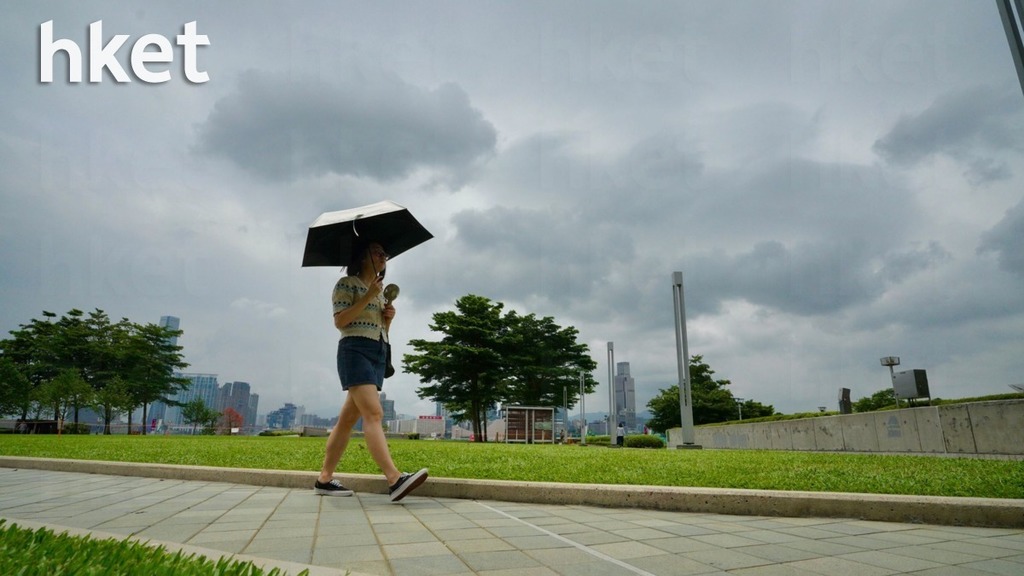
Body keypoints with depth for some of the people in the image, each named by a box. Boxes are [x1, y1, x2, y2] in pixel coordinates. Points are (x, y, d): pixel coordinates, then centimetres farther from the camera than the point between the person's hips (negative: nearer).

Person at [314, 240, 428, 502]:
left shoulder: (380, 290, 25)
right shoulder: (347, 283, 2)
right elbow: (340, 321, -9)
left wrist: (388, 318, 5)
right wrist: (368, 297, -13)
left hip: (379, 355, 8)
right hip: (355, 350, -8)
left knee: (349, 418, 7)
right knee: (373, 413, -22)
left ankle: (325, 479, 13)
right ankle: (395, 479, -34)